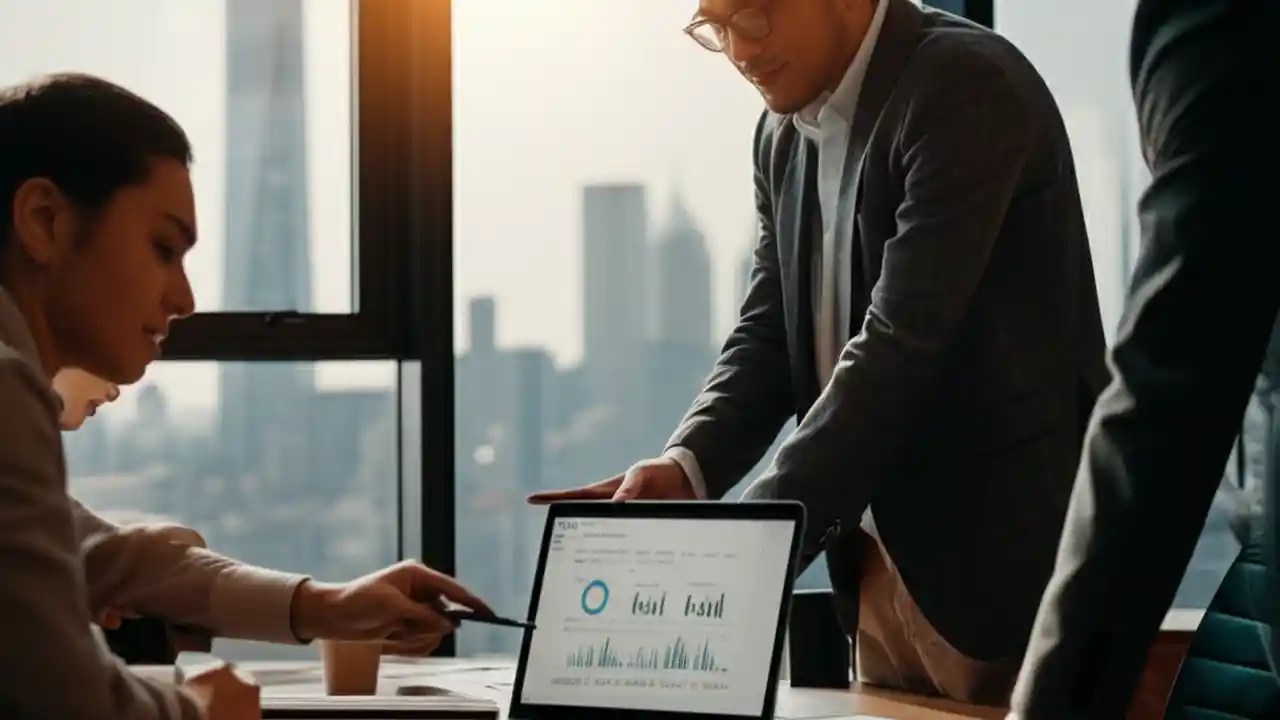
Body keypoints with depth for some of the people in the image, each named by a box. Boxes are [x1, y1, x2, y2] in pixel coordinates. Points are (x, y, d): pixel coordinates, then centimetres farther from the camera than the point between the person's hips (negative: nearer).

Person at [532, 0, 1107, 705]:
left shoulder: (967, 92, -15)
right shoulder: (784, 137, 10)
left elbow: (901, 348, -22)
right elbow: (767, 334, 8)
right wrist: (687, 467, -12)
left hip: (1000, 566, -7)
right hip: (882, 568, 7)